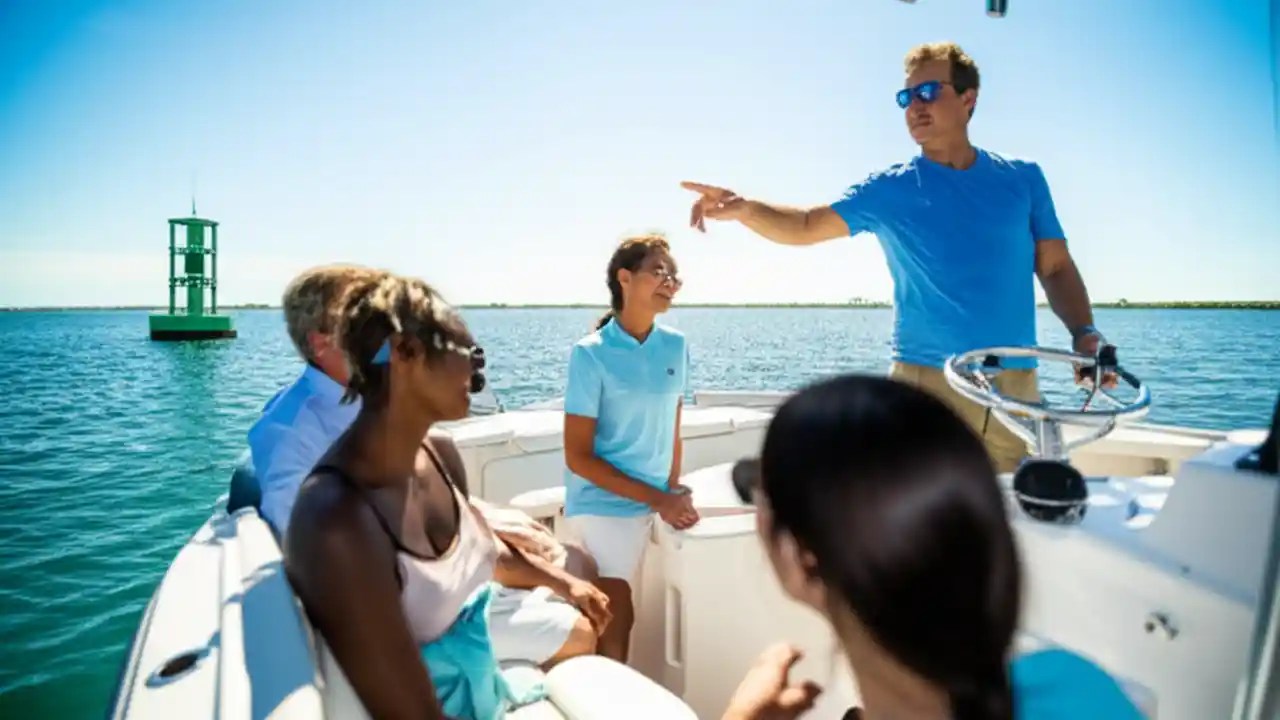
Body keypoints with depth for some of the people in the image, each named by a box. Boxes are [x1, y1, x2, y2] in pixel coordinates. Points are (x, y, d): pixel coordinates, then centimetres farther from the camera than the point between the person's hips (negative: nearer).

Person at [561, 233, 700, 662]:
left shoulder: (676, 346, 0)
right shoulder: (590, 354, -14)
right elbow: (578, 458, -13)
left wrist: (674, 493, 2)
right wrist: (658, 499, -15)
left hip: (649, 506, 4)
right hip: (600, 506, -4)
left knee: (615, 619, 13)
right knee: (616, 620, 0)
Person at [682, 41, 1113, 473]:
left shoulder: (1023, 178, 8)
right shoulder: (889, 190, 2)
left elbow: (1056, 268, 10)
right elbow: (806, 227, -3)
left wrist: (1084, 334, -5)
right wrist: (744, 209, -21)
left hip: (1014, 386, 3)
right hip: (924, 382, -2)